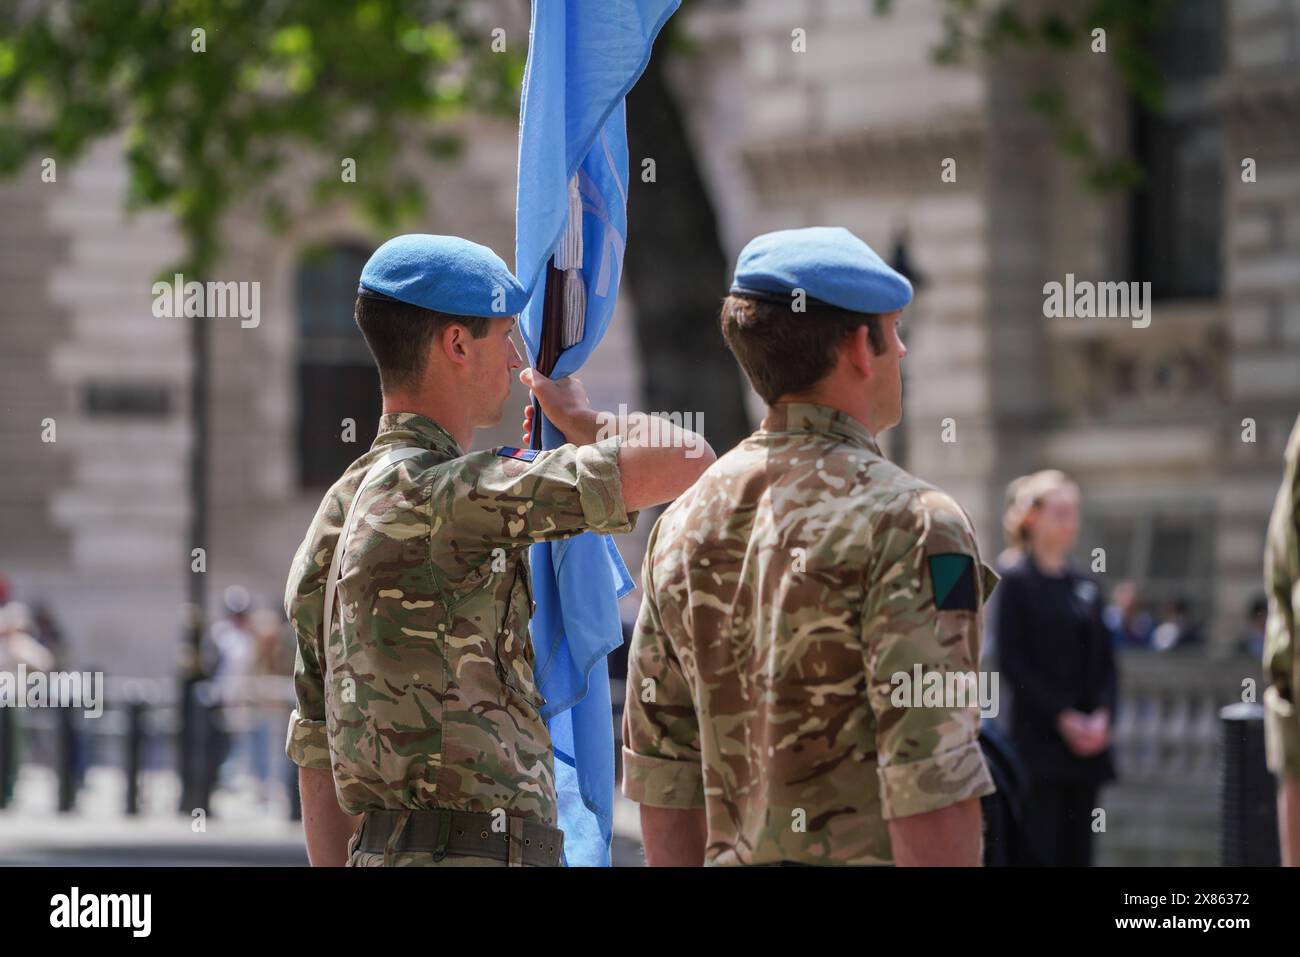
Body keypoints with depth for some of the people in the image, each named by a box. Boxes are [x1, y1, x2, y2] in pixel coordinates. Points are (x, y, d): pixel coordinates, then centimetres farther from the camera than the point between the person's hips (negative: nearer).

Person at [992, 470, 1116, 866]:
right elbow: (1012, 662, -10)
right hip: (1037, 740, -6)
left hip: (1086, 742, 6)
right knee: (1039, 851, -9)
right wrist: (1063, 717, -14)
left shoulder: (1084, 586, 14)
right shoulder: (1016, 581, -4)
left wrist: (1102, 715, -4)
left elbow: (1105, 662, 13)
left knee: (1077, 852, 5)